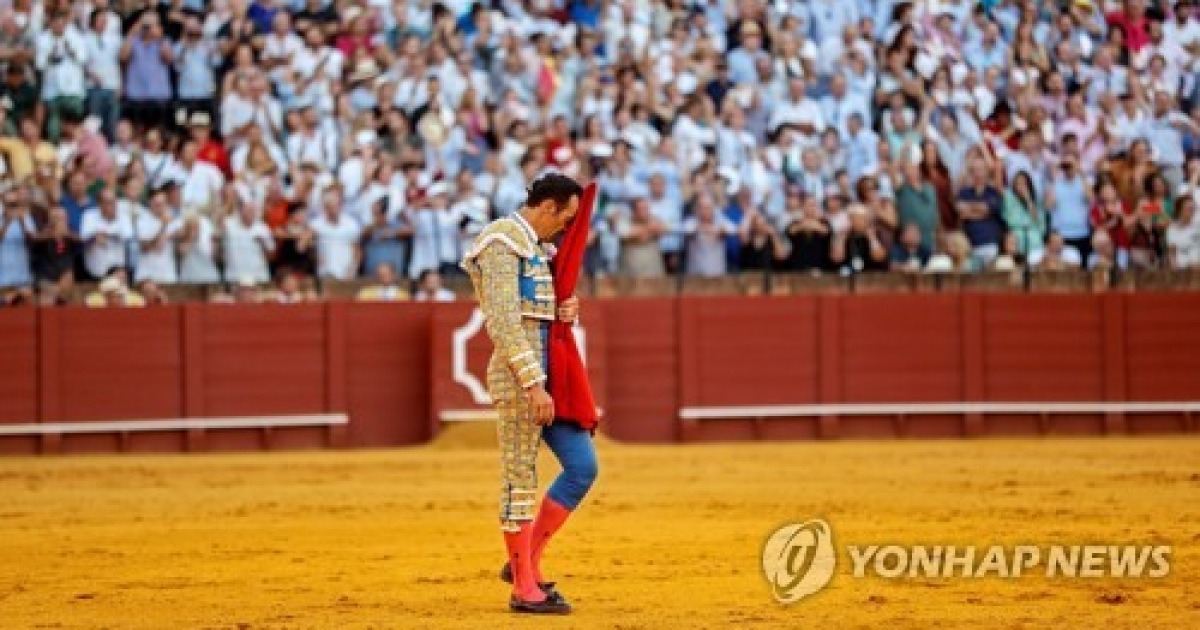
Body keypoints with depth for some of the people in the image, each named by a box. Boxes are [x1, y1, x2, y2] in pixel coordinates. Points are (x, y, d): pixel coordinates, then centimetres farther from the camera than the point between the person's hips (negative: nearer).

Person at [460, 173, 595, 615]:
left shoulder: (537, 247, 19)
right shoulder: (502, 242, -10)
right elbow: (504, 323, -18)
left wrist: (568, 311, 4)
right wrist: (533, 384, -23)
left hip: (549, 374, 9)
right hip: (519, 376, -9)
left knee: (583, 466, 7)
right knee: (520, 478, -4)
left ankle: (525, 563, 15)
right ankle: (524, 588, 0)